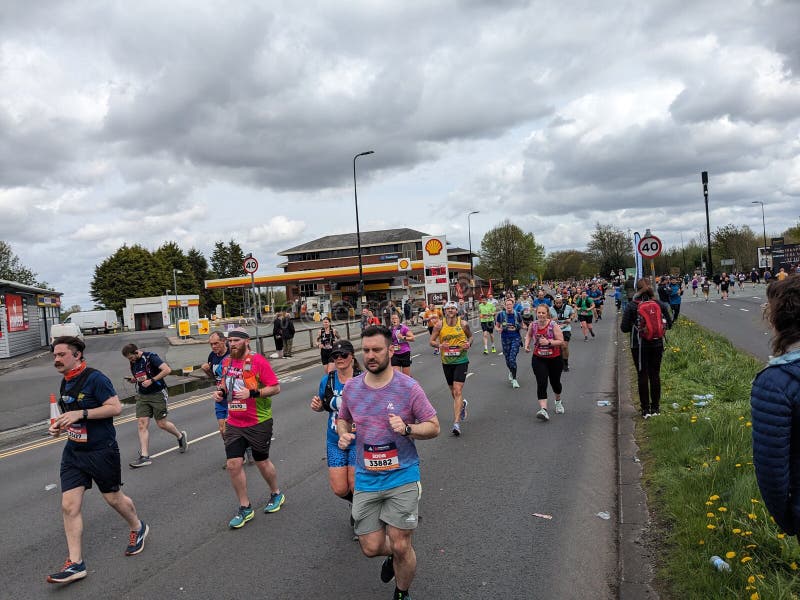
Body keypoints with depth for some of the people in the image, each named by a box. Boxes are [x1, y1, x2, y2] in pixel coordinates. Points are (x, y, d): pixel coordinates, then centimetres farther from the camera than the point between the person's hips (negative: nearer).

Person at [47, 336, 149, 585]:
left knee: (113, 497, 10)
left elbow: (116, 407, -22)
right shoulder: (65, 382, 9)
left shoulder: (94, 378, -17)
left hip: (101, 450, -7)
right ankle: (75, 564, 6)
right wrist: (59, 425, 3)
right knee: (69, 506, -2)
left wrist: (80, 414, -26)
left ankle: (138, 528, 38)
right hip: (73, 452, 7)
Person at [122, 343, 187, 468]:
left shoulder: (150, 357, -14)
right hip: (142, 396, 6)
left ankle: (180, 436, 28)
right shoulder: (133, 363, 8)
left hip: (157, 394, -6)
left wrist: (151, 380, -23)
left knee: (162, 424, 0)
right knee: (142, 424, -5)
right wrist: (133, 379, 0)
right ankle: (144, 457, -4)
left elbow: (167, 370, -23)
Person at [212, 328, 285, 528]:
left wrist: (252, 393, -26)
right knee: (233, 464, 0)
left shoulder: (258, 361, -15)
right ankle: (245, 508, 17)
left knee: (262, 462, 10)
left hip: (258, 423, -5)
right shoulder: (227, 362, 5)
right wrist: (220, 391, 1)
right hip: (234, 423, 5)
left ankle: (276, 494, 37)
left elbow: (276, 387, -15)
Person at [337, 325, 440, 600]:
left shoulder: (409, 387, -10)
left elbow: (433, 427, -5)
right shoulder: (351, 387, 0)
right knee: (371, 547, 7)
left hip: (402, 477, -3)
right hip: (366, 478, 3)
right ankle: (392, 555, 44)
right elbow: (343, 419, 18)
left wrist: (407, 429, -23)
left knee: (401, 547, 1)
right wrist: (343, 434, -4)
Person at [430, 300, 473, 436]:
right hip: (446, 362, 3)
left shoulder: (463, 324, -4)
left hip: (461, 361, -3)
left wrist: (468, 344, -7)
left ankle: (456, 423, -15)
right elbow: (431, 341, 2)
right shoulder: (440, 325, -3)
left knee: (458, 391, -13)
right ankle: (462, 404, 51)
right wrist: (439, 345, -18)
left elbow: (470, 336, 14)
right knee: (453, 391, 17)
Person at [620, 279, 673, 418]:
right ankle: (655, 407, 19)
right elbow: (669, 324, 5)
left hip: (639, 346, -3)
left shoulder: (632, 306, -11)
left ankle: (645, 409, 7)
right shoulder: (660, 304, -2)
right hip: (657, 344, 3)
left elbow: (624, 328, -9)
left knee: (642, 375, 5)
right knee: (655, 374, 12)